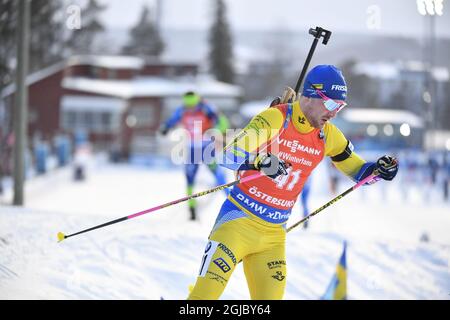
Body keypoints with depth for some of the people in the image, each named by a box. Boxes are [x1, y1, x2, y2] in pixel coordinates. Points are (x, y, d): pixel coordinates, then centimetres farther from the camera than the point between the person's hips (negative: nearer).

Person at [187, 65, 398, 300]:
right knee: (206, 292, -12)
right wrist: (260, 162, -42)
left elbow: (357, 171, 16)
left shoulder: (328, 135, 3)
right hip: (240, 218, -5)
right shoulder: (274, 119, -14)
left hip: (274, 232, 5)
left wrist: (378, 170, -5)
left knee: (271, 295, -1)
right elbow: (230, 155, -23)